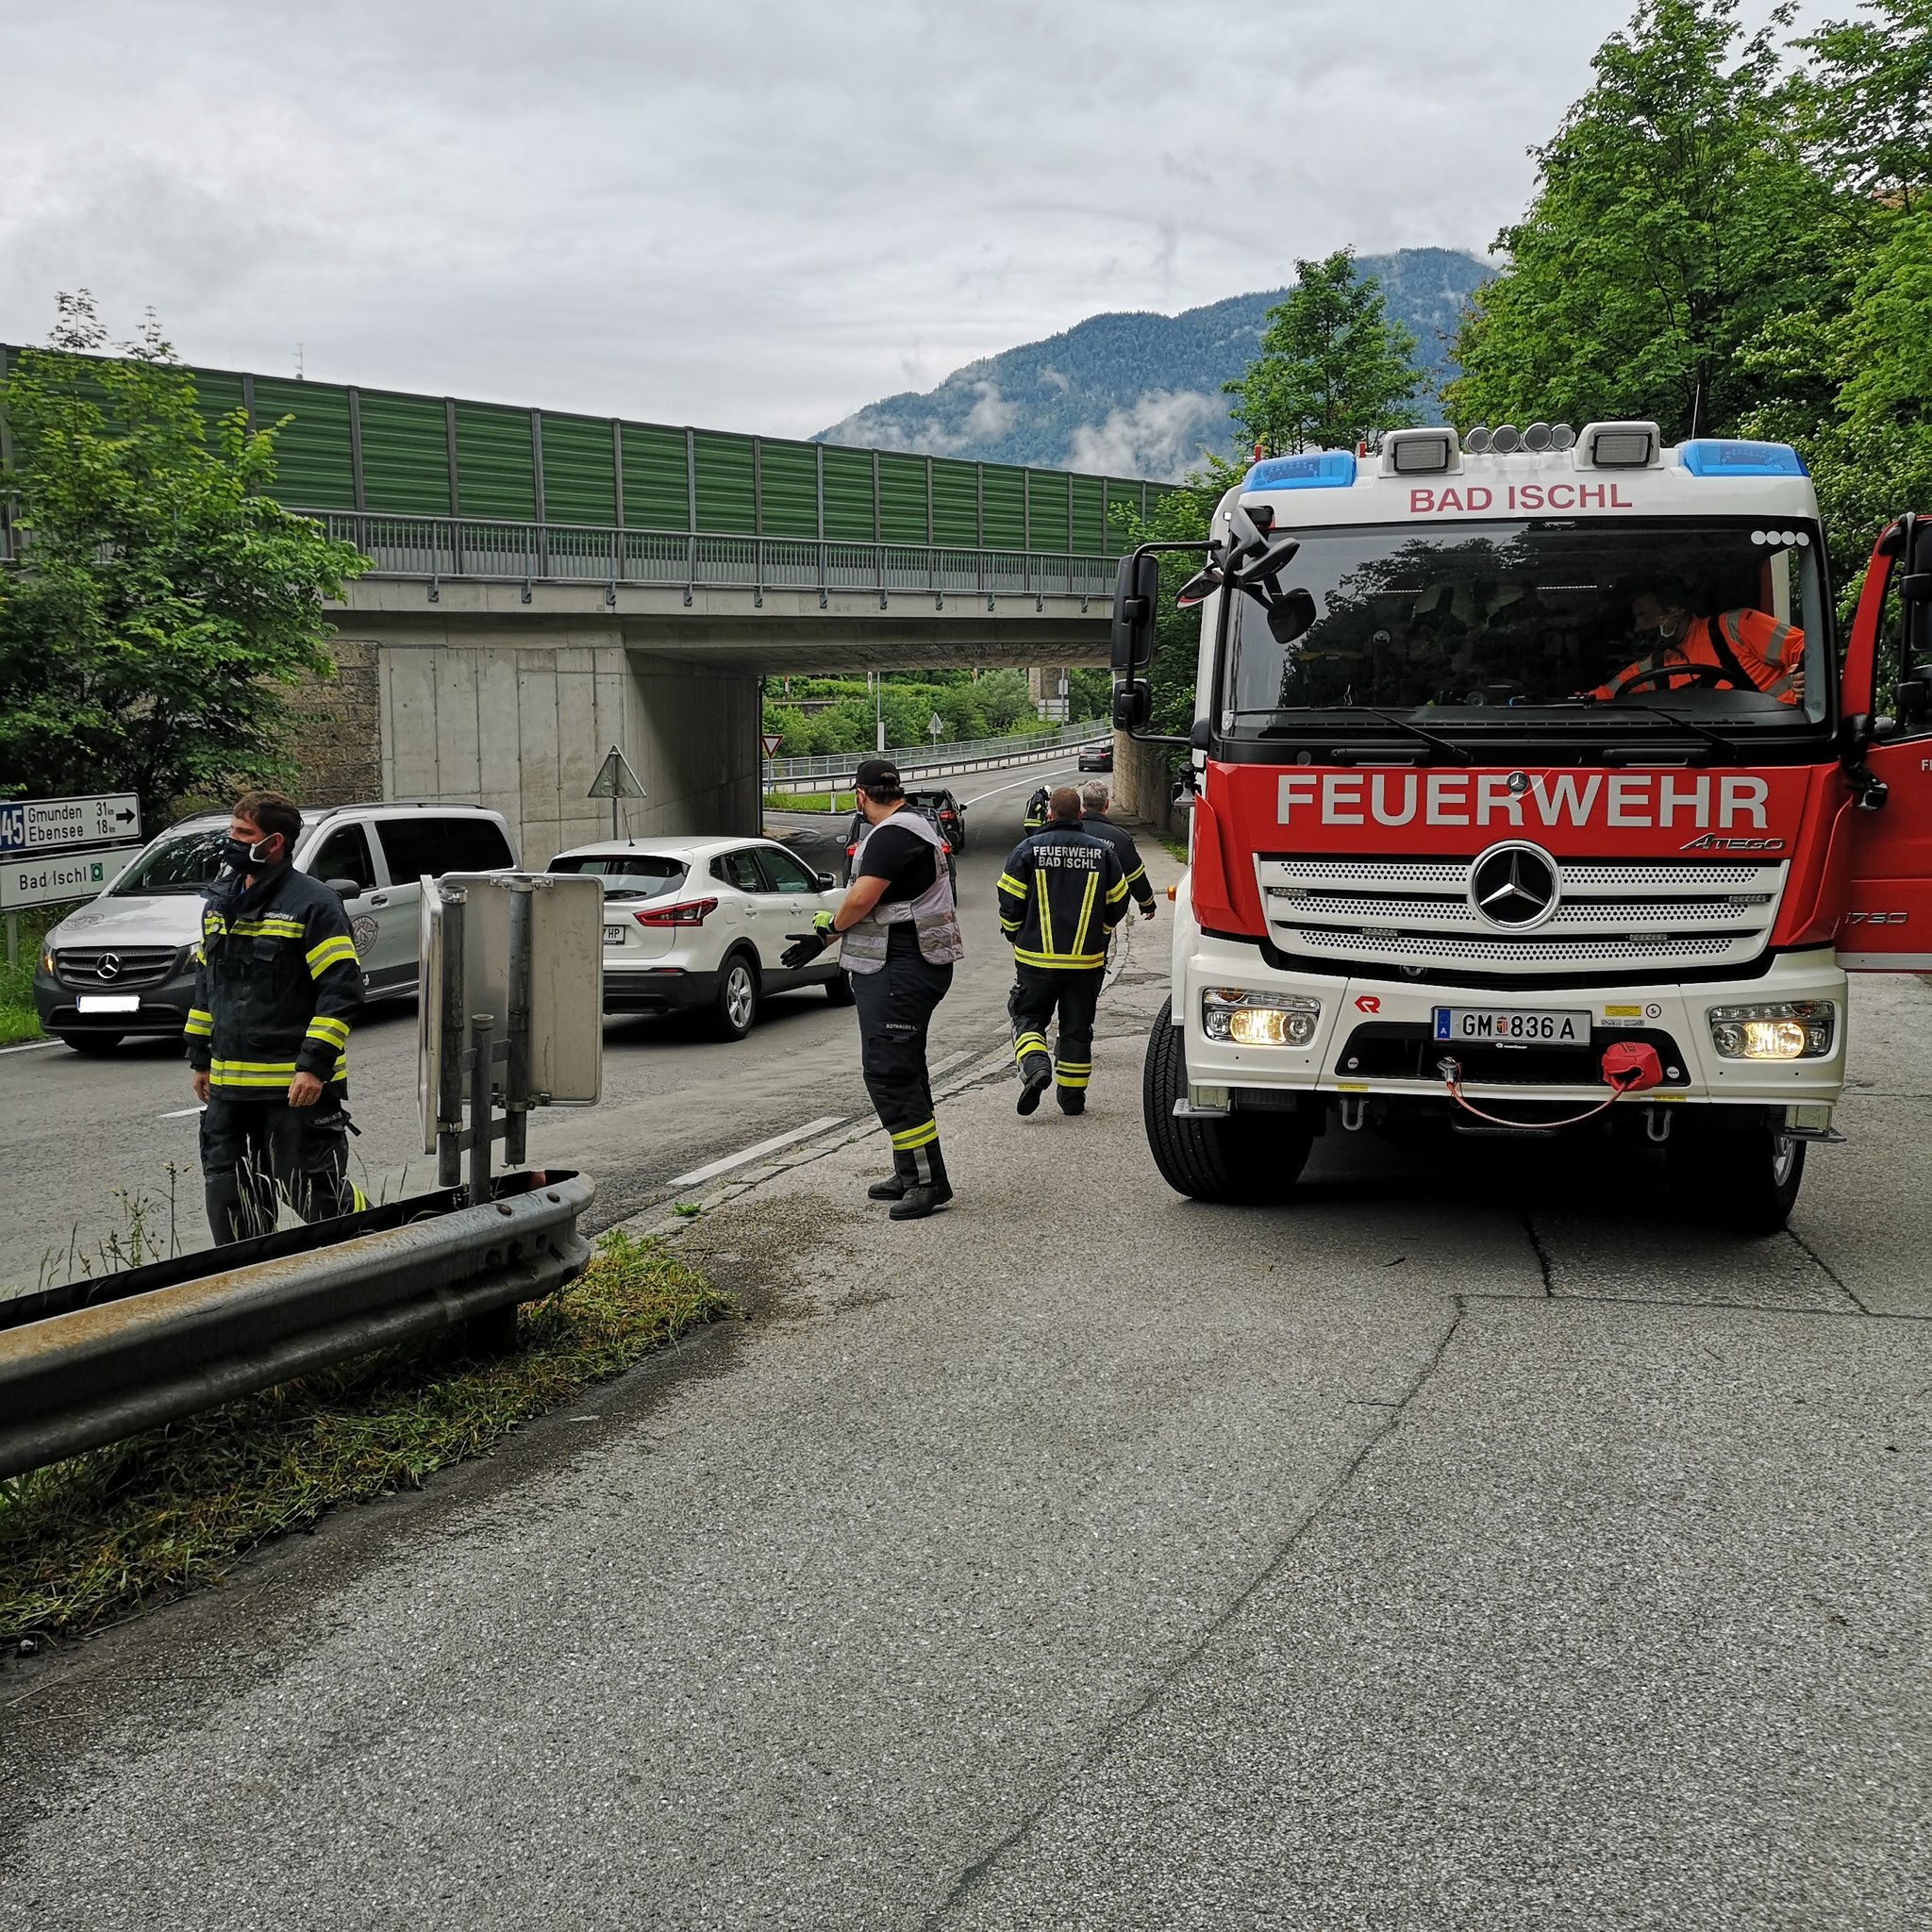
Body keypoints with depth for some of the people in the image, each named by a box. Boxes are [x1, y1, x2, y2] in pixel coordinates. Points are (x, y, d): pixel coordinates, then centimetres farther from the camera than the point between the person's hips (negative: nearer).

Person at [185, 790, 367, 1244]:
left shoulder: (312, 904, -10)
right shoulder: (219, 903, 14)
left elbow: (342, 989, -14)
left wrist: (314, 1065, -20)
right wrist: (199, 1059, 21)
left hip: (297, 1085, -7)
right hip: (228, 1084, 7)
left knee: (317, 1193, -3)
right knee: (227, 1193, 10)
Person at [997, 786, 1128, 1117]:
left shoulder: (1028, 849, -6)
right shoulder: (1102, 851, 1)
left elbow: (1010, 903, -5)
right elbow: (1118, 903, 8)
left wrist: (1016, 936, 14)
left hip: (1036, 957, -2)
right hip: (1087, 959, 2)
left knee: (1028, 1016, 11)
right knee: (1077, 1027, 12)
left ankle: (1035, 1065, -16)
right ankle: (1072, 1096, 16)